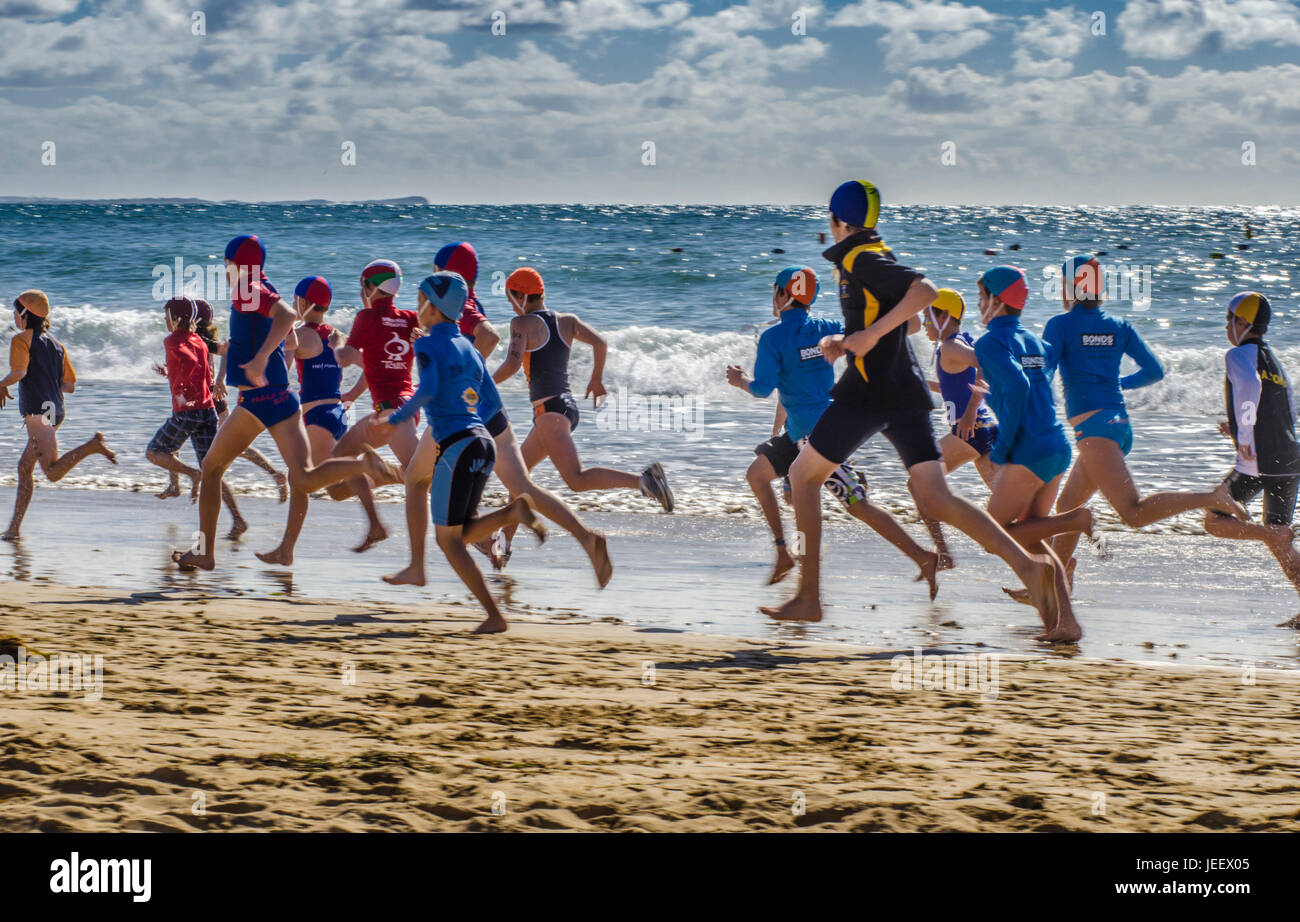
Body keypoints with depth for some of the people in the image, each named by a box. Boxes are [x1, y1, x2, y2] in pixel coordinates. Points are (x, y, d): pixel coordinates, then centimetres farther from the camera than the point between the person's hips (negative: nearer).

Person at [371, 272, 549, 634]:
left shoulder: (429, 345, -4)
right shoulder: (468, 347, 18)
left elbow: (428, 389, -21)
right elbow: (490, 398, 21)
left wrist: (395, 419, -10)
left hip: (455, 445, -8)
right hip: (484, 443, 8)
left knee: (448, 540, -1)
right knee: (459, 534, 16)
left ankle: (494, 616, -9)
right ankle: (513, 511, -7)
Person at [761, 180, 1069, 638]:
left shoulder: (861, 259, -9)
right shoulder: (874, 257, 20)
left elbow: (925, 290, -24)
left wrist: (868, 335, -22)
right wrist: (842, 342, 15)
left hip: (869, 390, -8)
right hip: (908, 393, 8)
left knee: (803, 475, 10)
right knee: (934, 500, -3)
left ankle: (809, 598, 9)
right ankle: (1027, 564, -22)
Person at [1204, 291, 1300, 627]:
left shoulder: (1239, 355, -2)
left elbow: (1250, 385, -25)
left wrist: (1245, 436, -23)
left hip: (1257, 461, -8)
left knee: (1214, 522, 3)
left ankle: (1272, 534, -15)